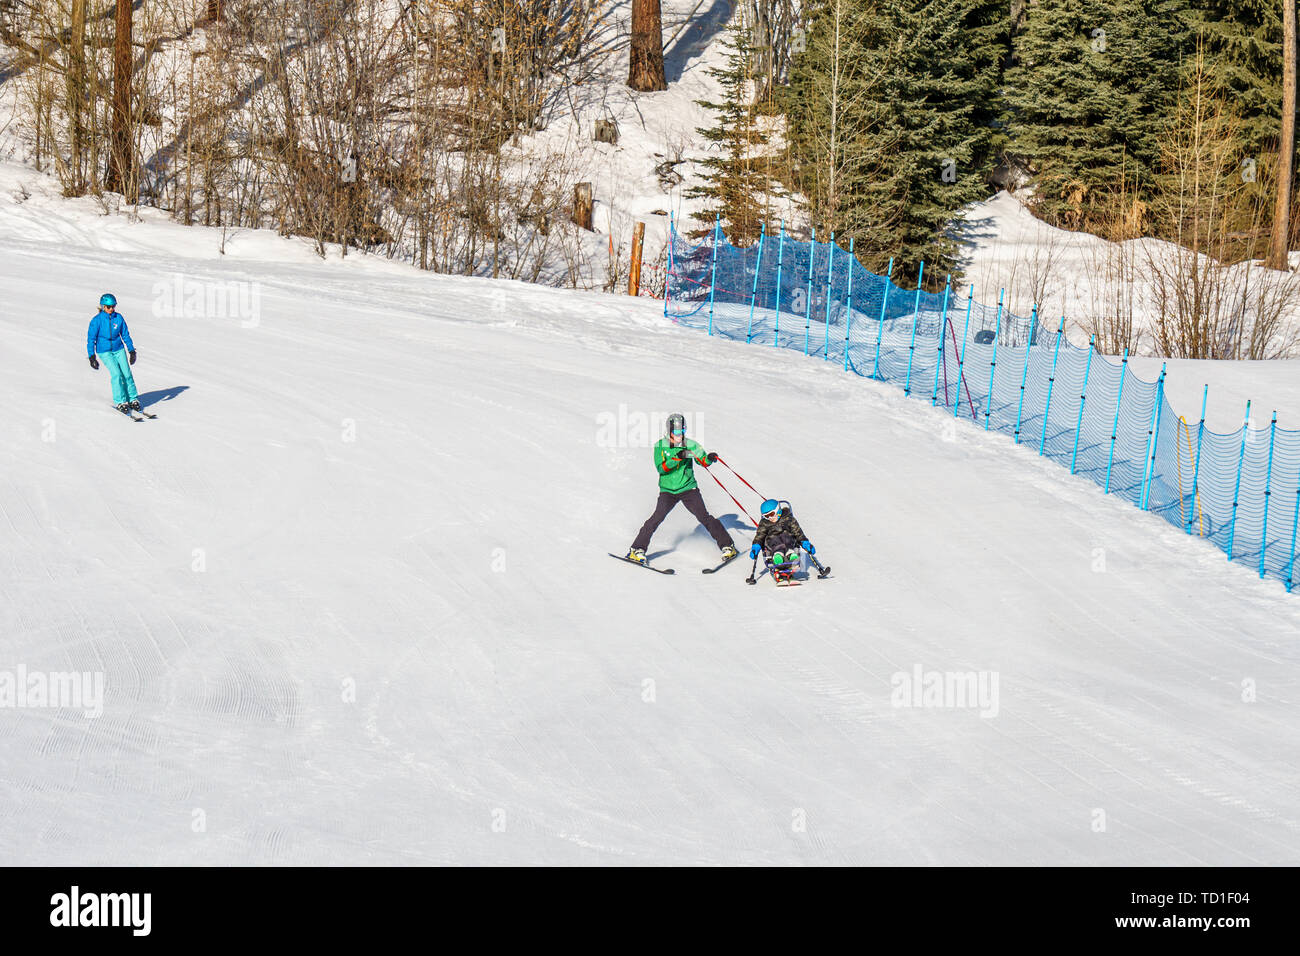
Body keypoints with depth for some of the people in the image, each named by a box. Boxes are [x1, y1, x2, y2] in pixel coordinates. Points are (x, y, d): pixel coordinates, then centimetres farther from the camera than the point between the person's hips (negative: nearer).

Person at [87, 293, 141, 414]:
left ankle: (133, 399, 7)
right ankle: (120, 402, -8)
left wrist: (132, 351, 8)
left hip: (119, 349, 3)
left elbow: (125, 335, 8)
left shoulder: (118, 318, -3)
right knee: (116, 374, -17)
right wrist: (92, 357, -13)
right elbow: (91, 339, -8)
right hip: (104, 351, -3)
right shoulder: (97, 320, -13)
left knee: (127, 373, -6)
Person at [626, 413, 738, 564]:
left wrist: (709, 458, -23)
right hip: (668, 490, -1)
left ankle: (728, 546, 2)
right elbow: (660, 468, -16)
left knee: (704, 517, -7)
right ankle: (637, 549, -11)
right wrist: (677, 458, -28)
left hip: (688, 488, 1)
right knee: (657, 517, -18)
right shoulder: (660, 446, -5)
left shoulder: (690, 445, -1)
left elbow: (704, 462, 0)